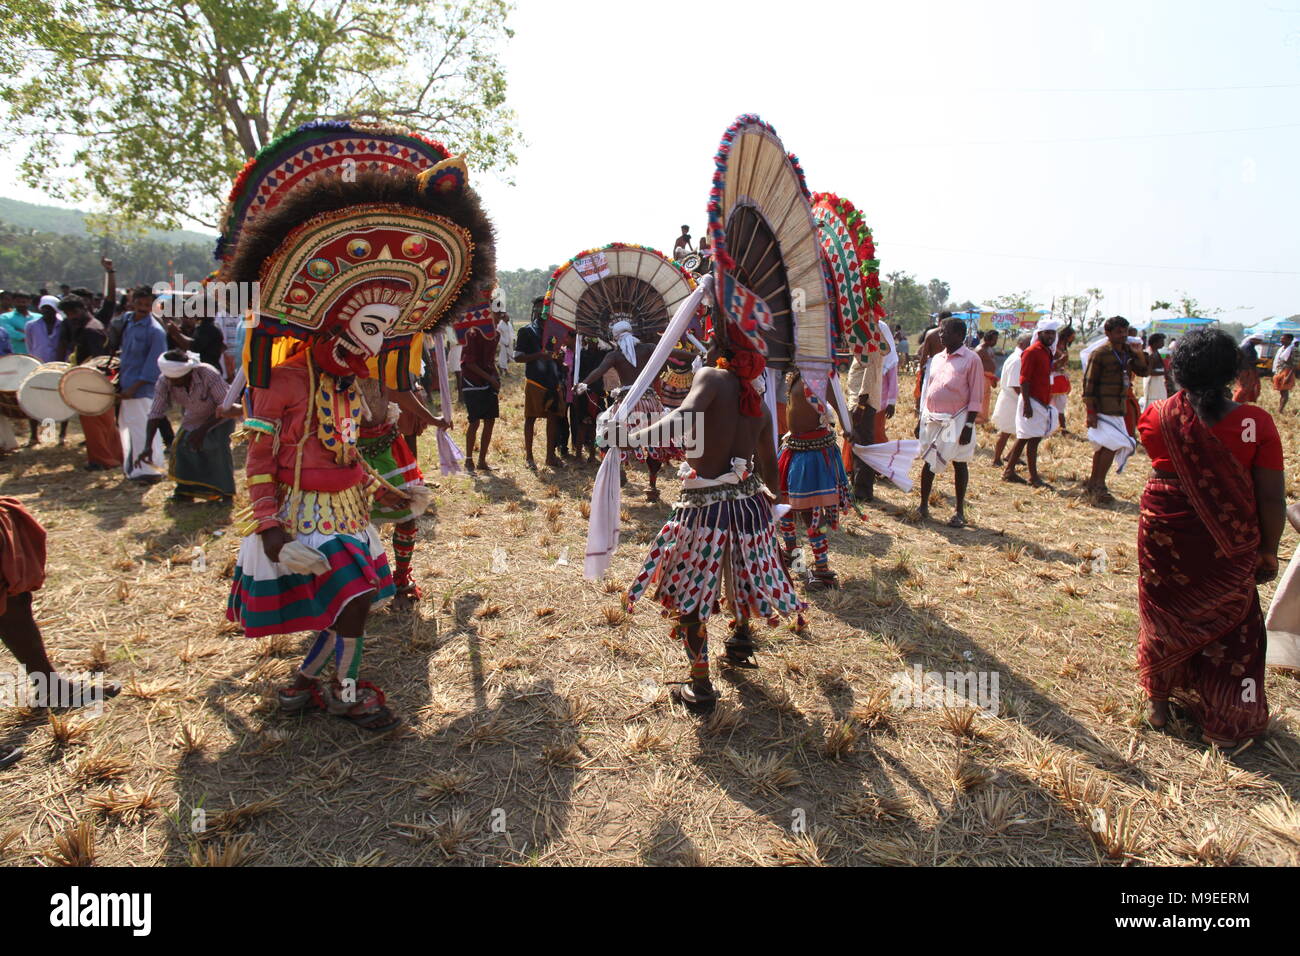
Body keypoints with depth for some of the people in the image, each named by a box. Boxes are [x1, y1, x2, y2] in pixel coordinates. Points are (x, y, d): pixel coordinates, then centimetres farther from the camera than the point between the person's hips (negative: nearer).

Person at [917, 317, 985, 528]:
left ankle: (960, 512, 11)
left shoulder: (971, 360, -6)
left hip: (957, 420, -5)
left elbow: (976, 396, -8)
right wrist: (922, 419, 13)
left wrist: (969, 425, -14)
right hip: (932, 419, 5)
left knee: (960, 464, 3)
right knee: (929, 462, 8)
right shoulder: (936, 359, 11)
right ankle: (923, 506, 18)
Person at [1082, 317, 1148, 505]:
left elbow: (1144, 372, 13)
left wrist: (1140, 354, -6)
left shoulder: (1128, 351, 11)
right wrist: (1090, 411, -15)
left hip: (1122, 407, 7)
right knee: (1113, 444, -12)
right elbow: (1089, 383, -11)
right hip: (1104, 408, -7)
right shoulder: (1100, 354, -10)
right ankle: (1099, 486, -4)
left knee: (1104, 446, 12)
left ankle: (1093, 484, 21)